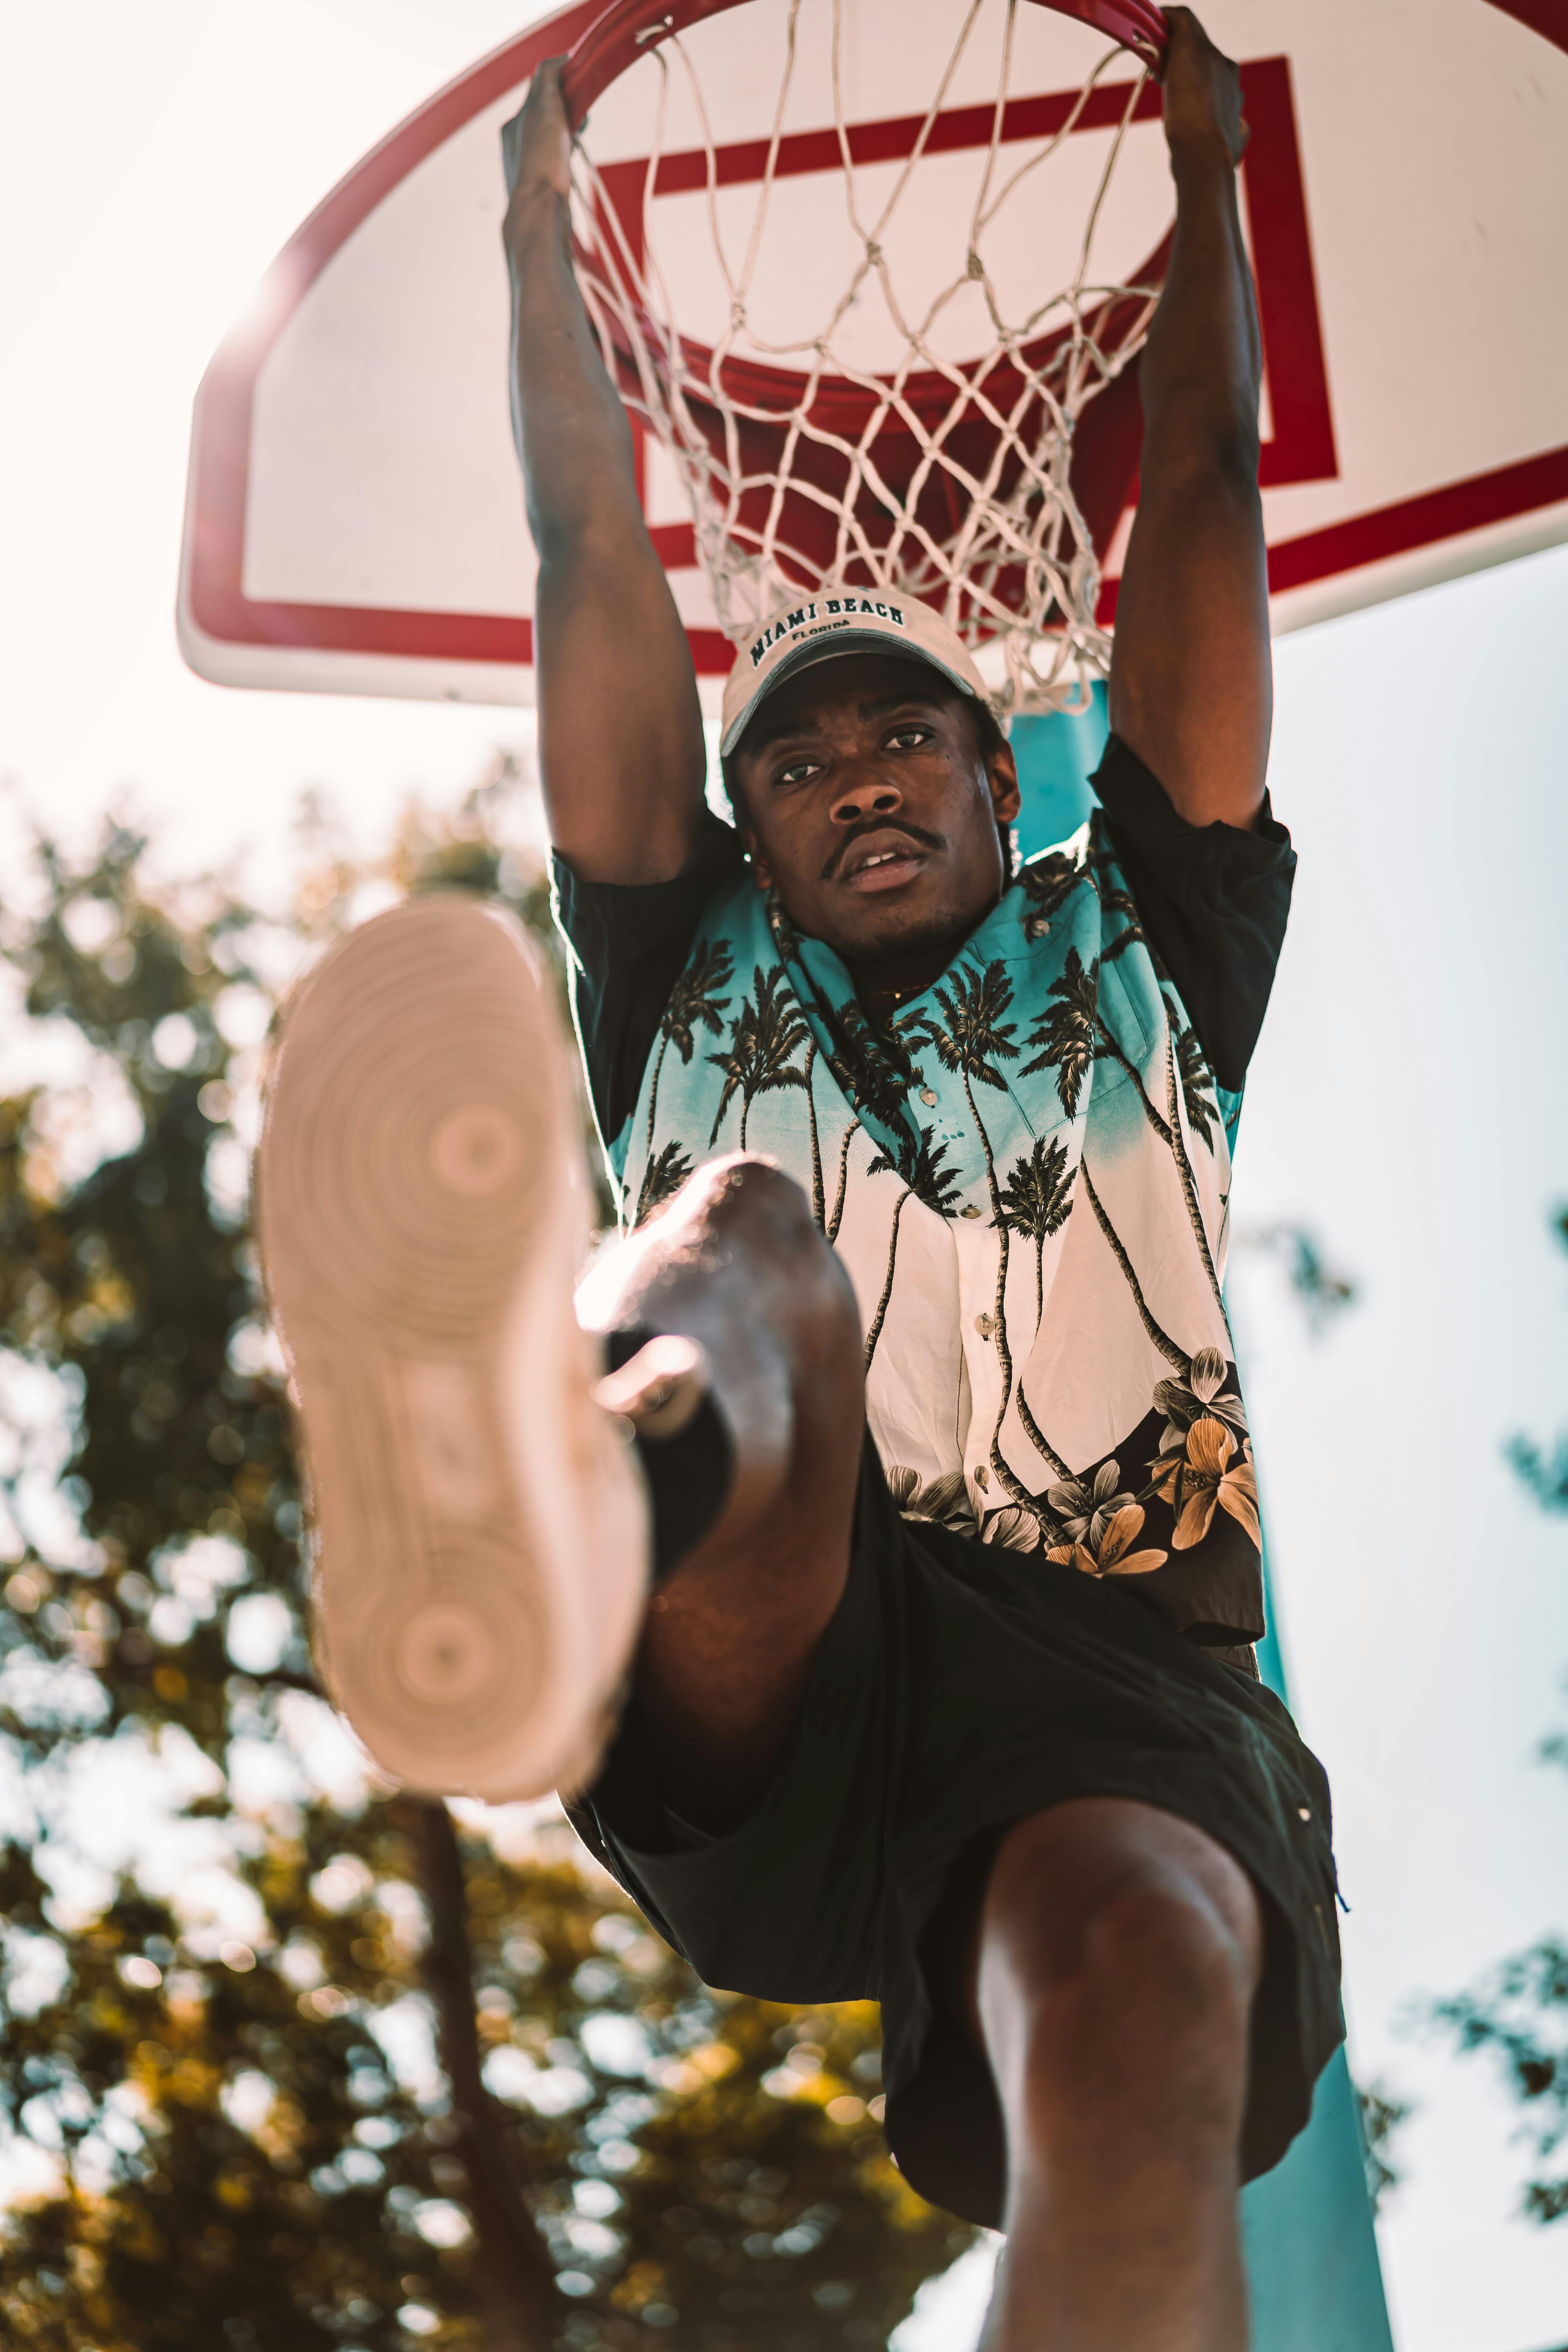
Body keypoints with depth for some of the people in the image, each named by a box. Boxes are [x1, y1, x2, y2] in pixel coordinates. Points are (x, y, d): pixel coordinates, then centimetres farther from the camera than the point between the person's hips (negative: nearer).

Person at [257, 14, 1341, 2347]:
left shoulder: (1134, 953, 26)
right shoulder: (695, 980, 26)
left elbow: (1203, 495, 29)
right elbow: (597, 565, 28)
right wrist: (538, 220, 34)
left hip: (1104, 1658, 0)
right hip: (744, 1685, 0)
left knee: (1136, 1983, -34)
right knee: (751, 1223, -28)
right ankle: (556, 1511, -66)